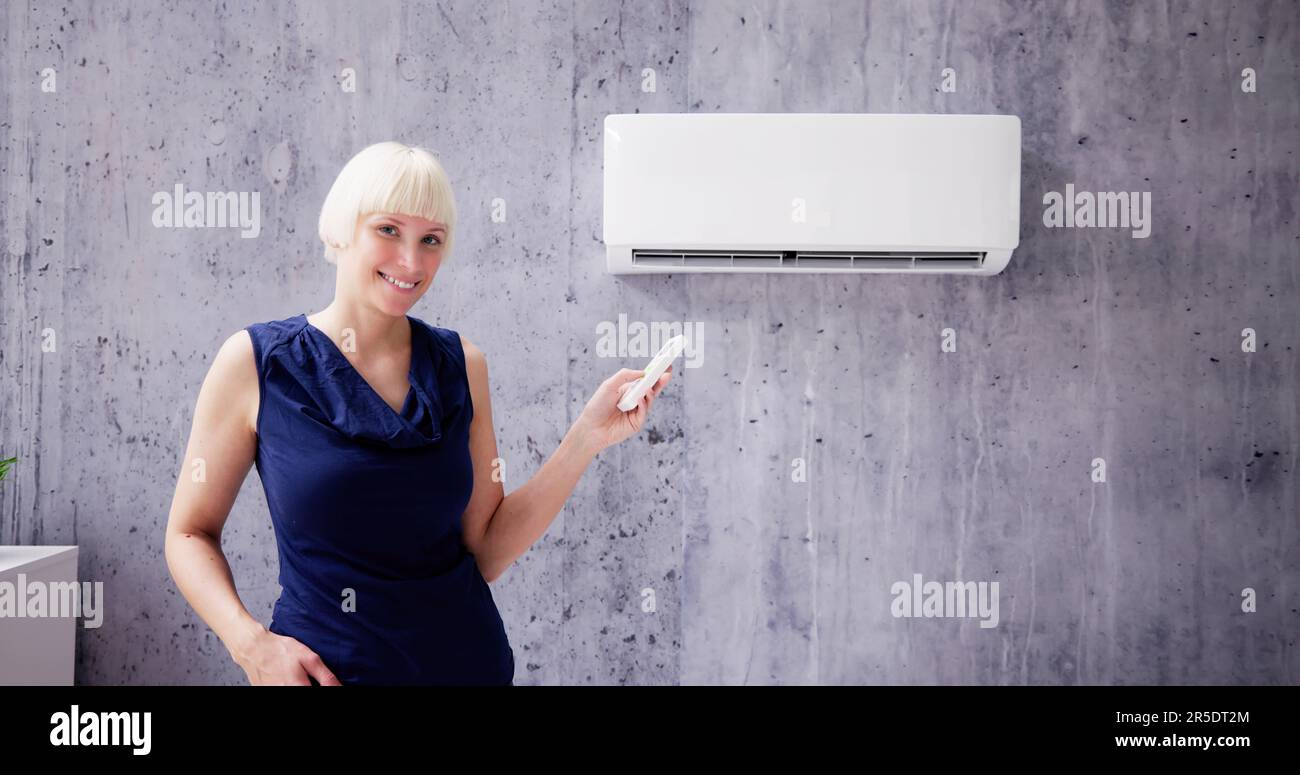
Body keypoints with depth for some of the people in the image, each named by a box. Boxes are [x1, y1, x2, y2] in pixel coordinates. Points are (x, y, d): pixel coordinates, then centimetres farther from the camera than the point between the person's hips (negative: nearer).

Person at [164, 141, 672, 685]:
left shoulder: (461, 364, -3)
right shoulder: (256, 361, -9)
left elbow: (486, 552, -3)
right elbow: (190, 535, -4)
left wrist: (588, 437, -11)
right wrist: (251, 643, -19)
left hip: (467, 659, 3)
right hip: (323, 666, -2)